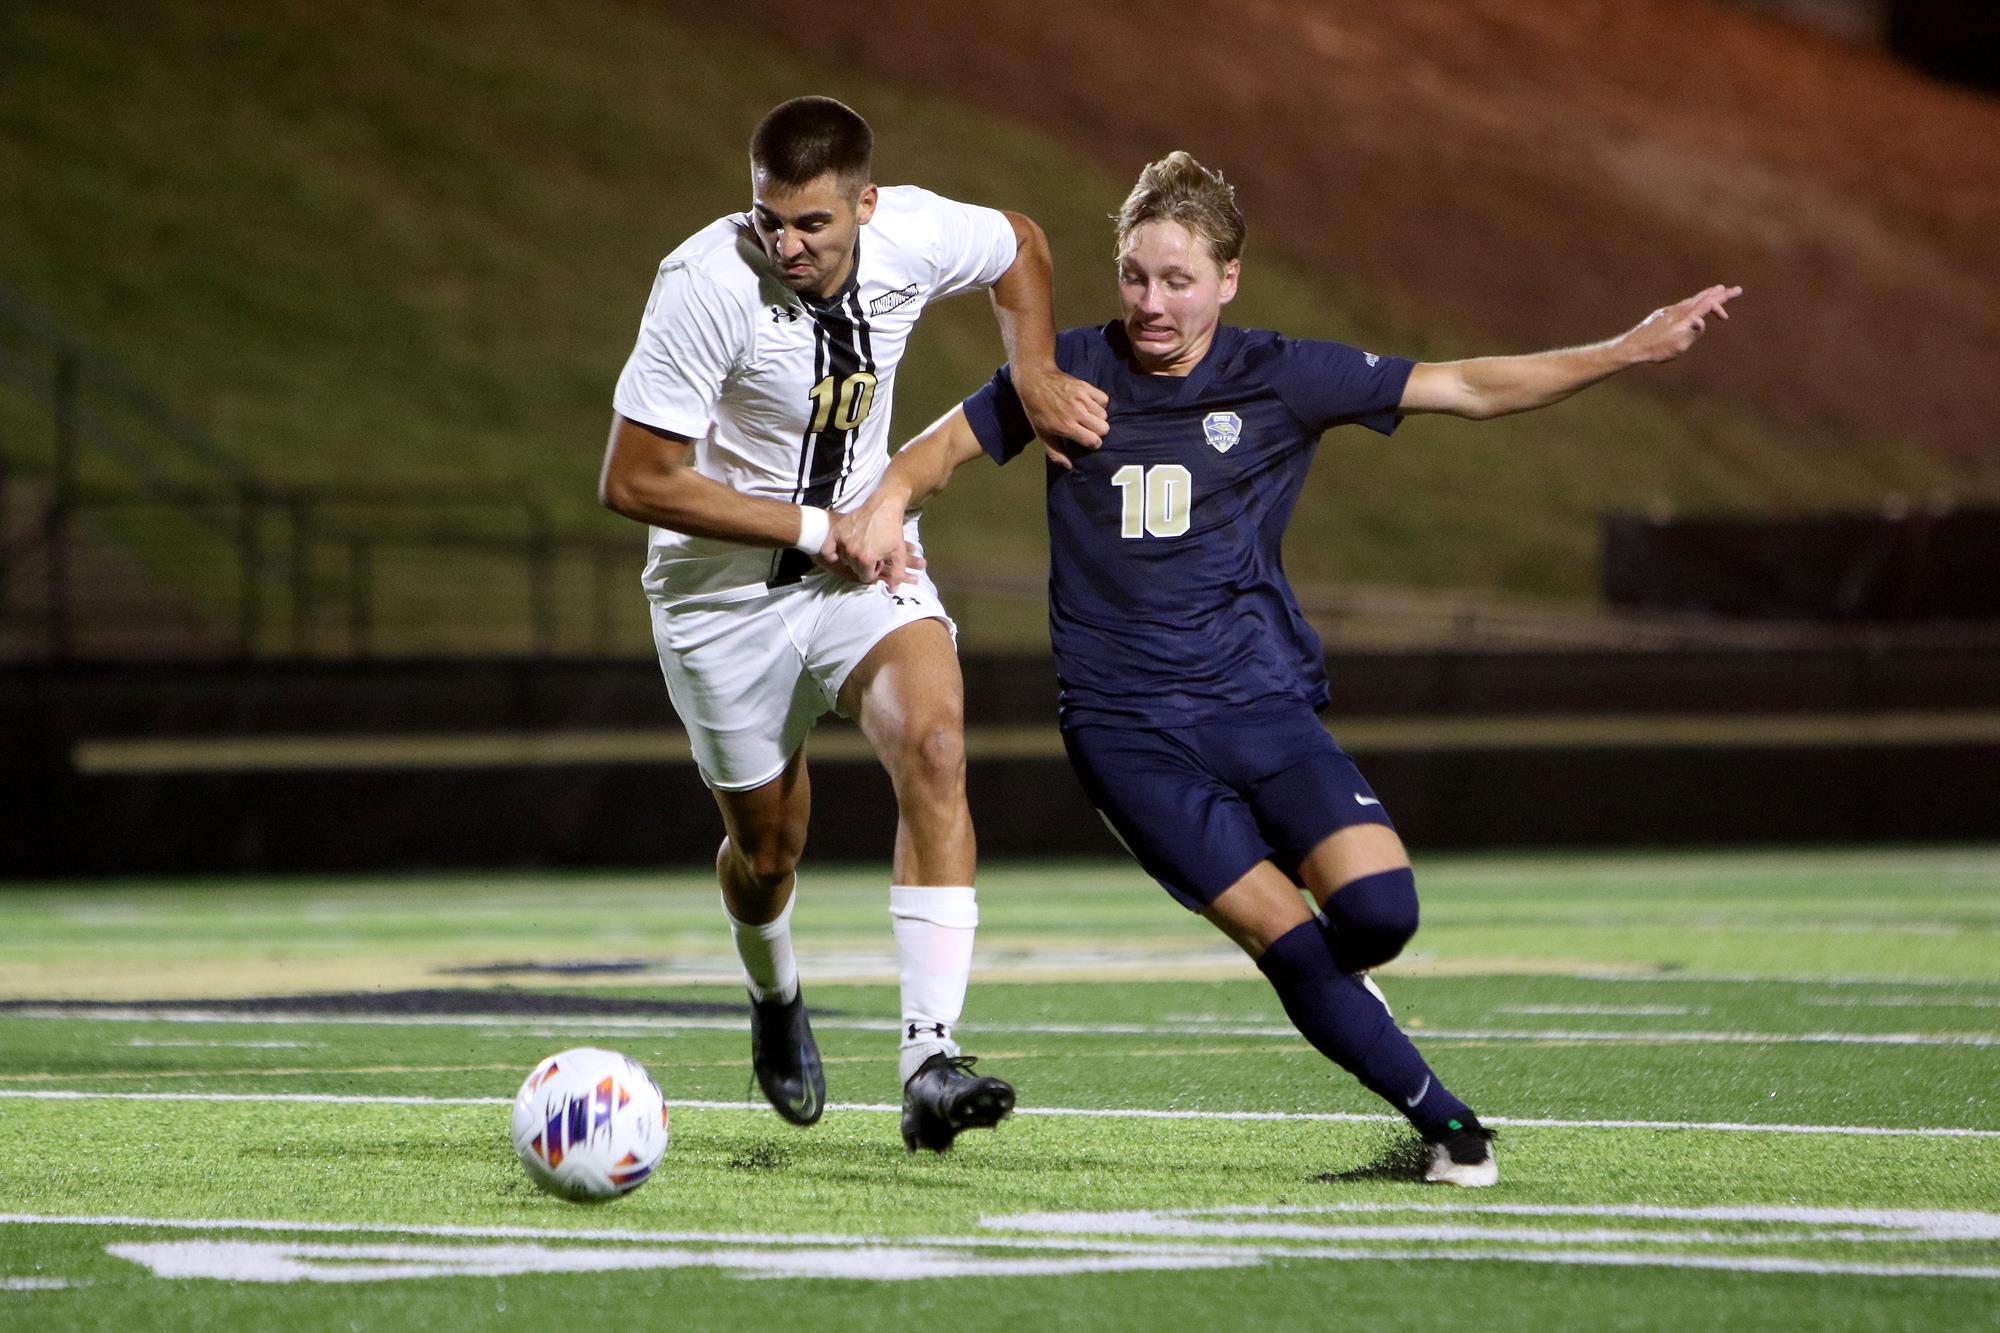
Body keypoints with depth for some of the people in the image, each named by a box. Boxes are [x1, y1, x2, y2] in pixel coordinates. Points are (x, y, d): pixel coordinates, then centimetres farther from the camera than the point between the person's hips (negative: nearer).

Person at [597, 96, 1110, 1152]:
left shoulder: (912, 235, -13)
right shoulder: (708, 284, -26)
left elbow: (1018, 246, 13)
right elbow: (633, 481, -23)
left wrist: (1034, 371, -2)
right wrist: (813, 529, -21)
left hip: (861, 562, 2)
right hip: (724, 590, -2)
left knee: (932, 744, -25)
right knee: (766, 845, 9)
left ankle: (930, 1062, -30)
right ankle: (775, 1001, 48)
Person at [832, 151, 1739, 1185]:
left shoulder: (1281, 377, 2)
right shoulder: (1069, 373, 2)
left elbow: (1464, 388, 5)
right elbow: (949, 444, 13)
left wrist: (1624, 352, -2)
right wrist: (885, 506, -9)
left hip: (1262, 704, 1)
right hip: (1126, 729, -1)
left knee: (1377, 906, -19)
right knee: (1286, 935, -16)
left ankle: (1325, 981, 17)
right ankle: (1442, 1122, 0)